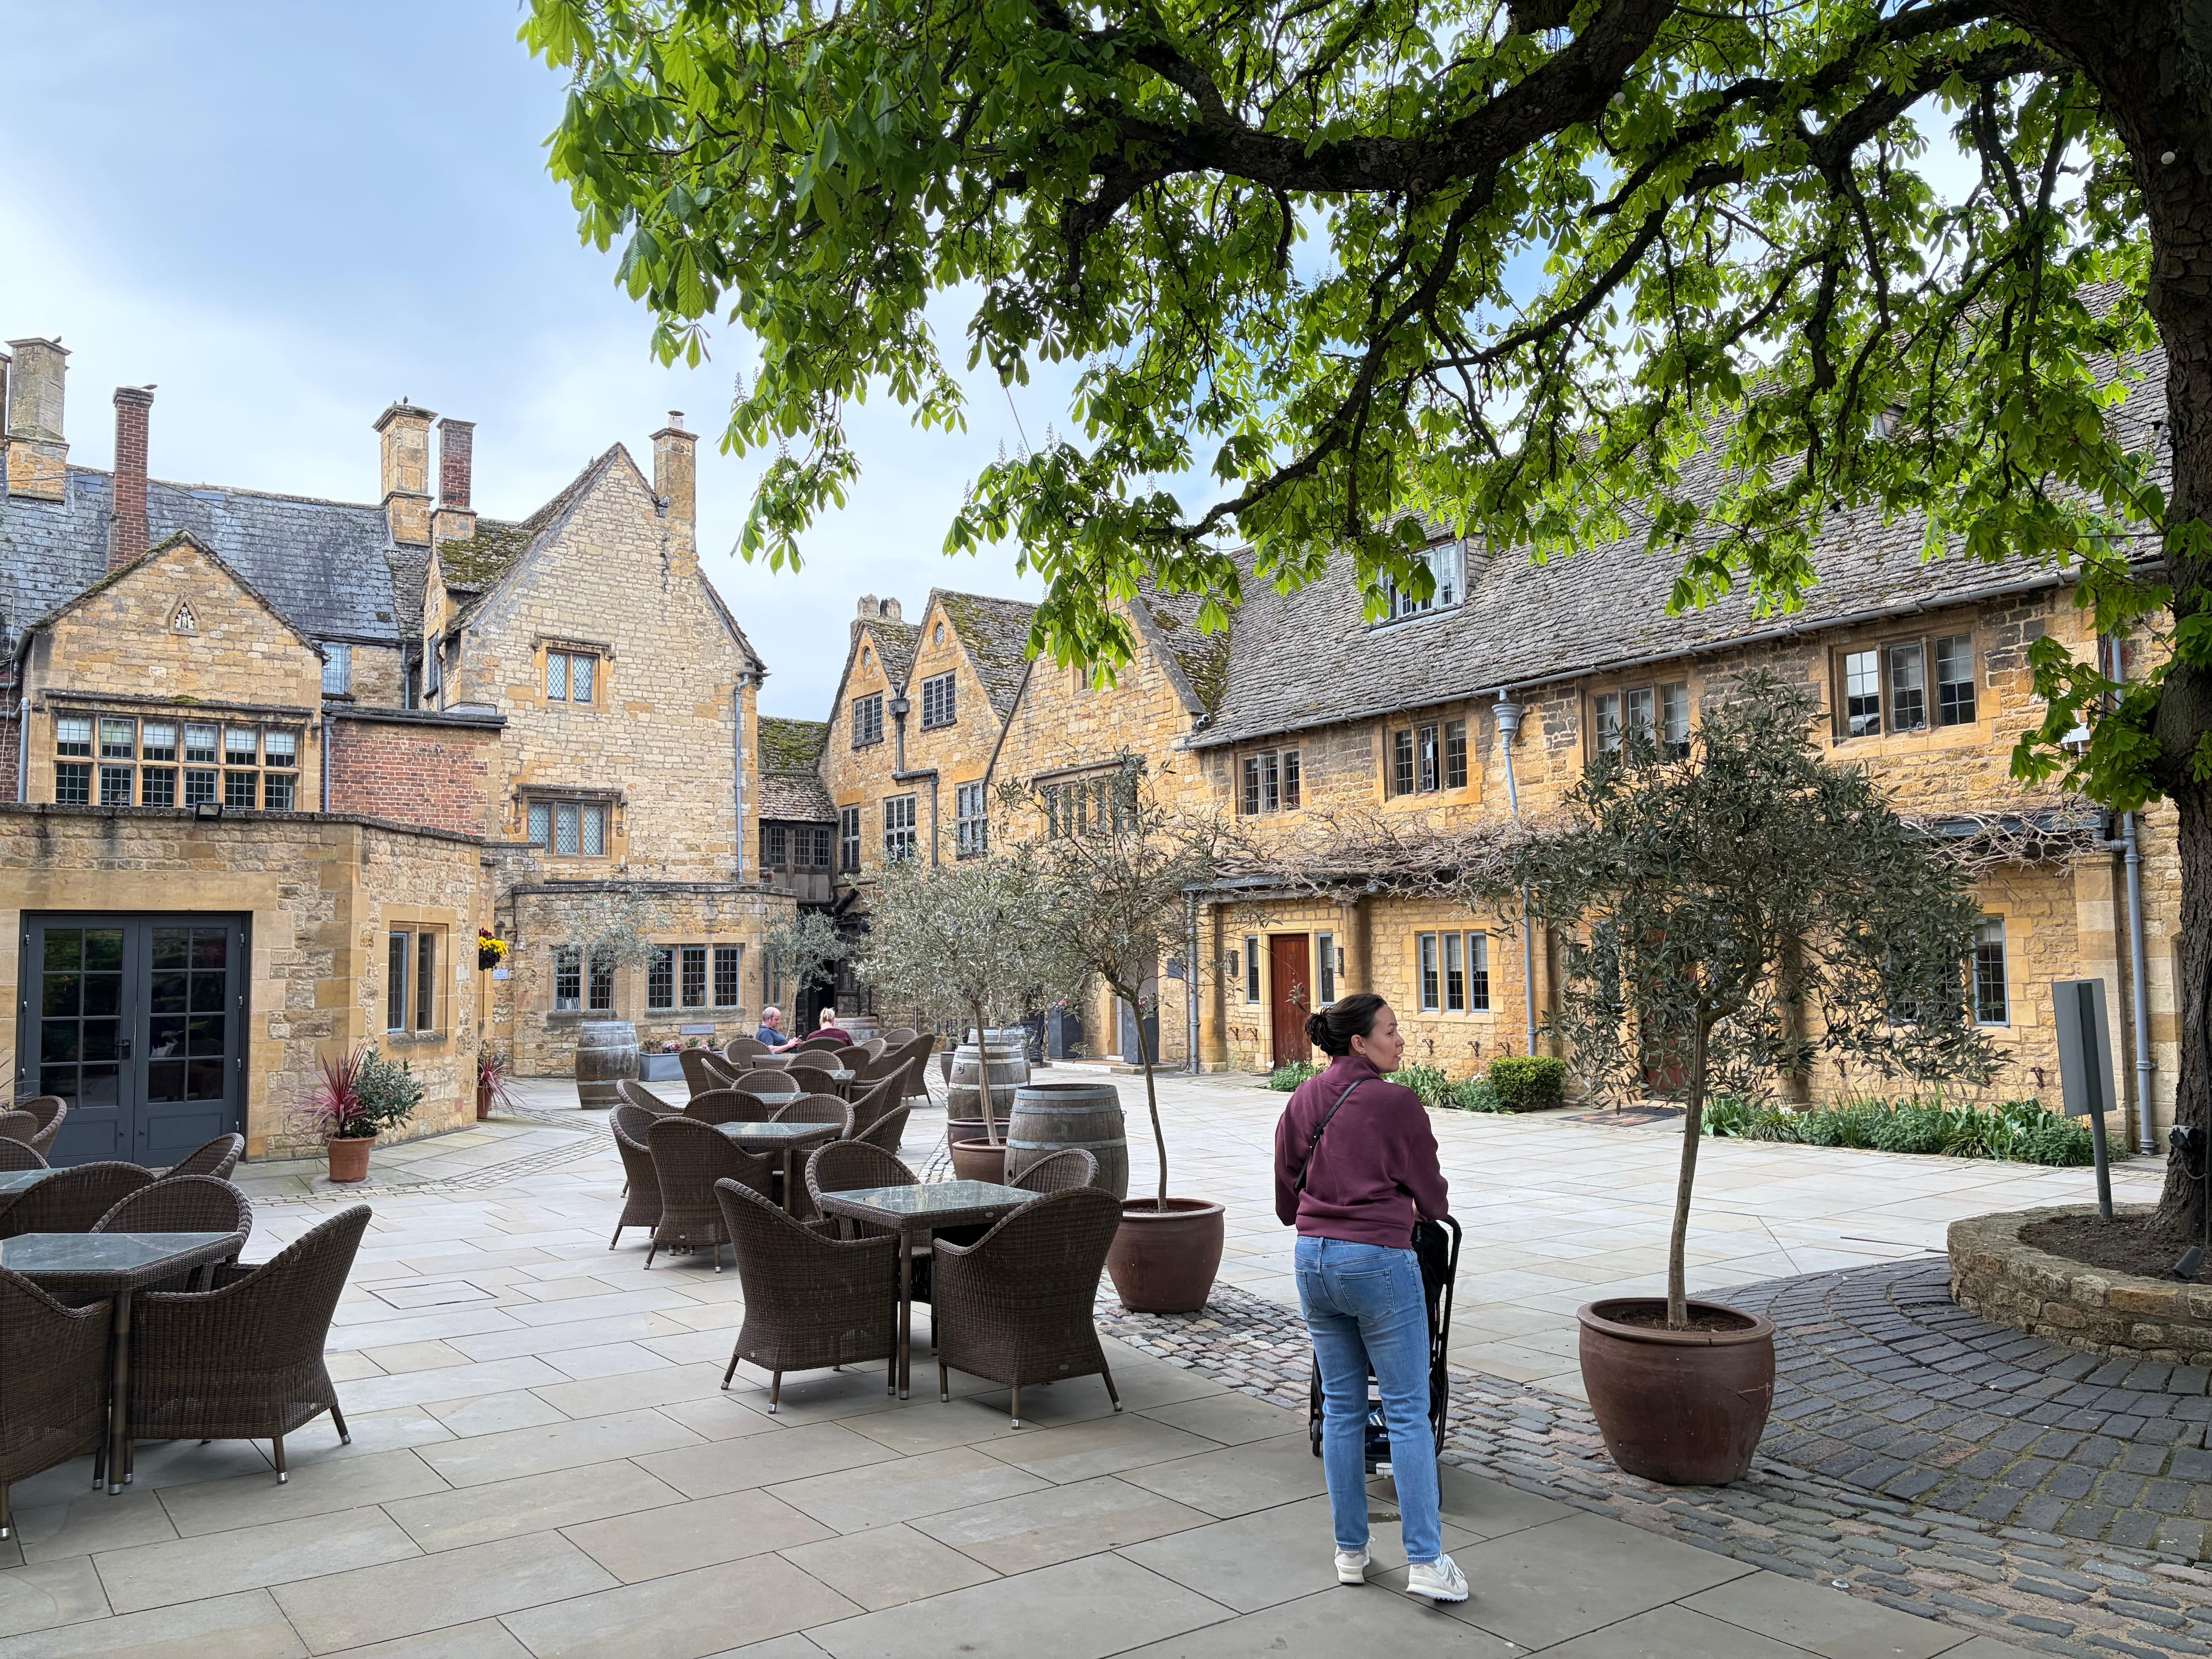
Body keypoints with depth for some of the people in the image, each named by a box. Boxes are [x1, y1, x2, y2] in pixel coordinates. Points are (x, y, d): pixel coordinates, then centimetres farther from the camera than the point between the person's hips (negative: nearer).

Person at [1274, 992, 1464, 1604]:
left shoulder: (1302, 1102, 5)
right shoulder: (1396, 1103, -11)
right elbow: (1431, 1198, -2)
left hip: (1314, 1259, 6)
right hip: (1379, 1262, -6)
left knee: (1341, 1408, 14)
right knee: (1408, 1412, 2)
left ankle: (1350, 1552, 20)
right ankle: (1425, 1561, 3)